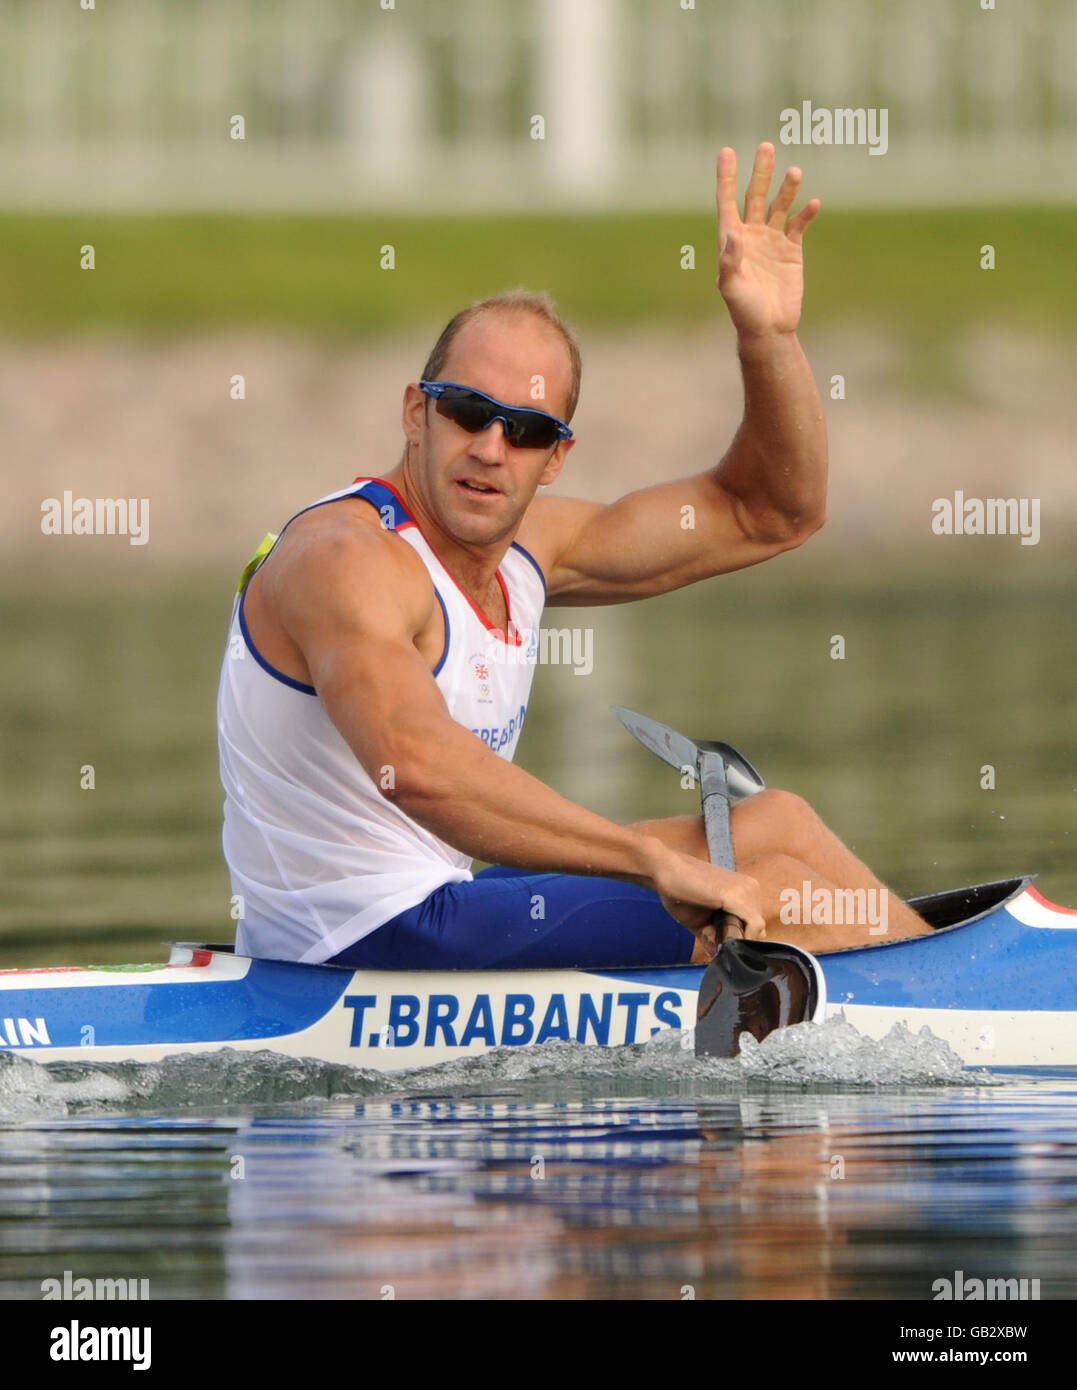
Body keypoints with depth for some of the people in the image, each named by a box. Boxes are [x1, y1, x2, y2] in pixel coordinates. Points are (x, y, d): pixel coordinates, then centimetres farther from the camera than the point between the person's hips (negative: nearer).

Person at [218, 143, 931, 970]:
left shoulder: (524, 545, 9)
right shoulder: (346, 559, -20)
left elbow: (768, 513, 17)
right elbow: (415, 763, -39)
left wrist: (769, 336, -1)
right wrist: (658, 861, -37)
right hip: (371, 939, -10)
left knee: (779, 825, 16)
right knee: (778, 887, -6)